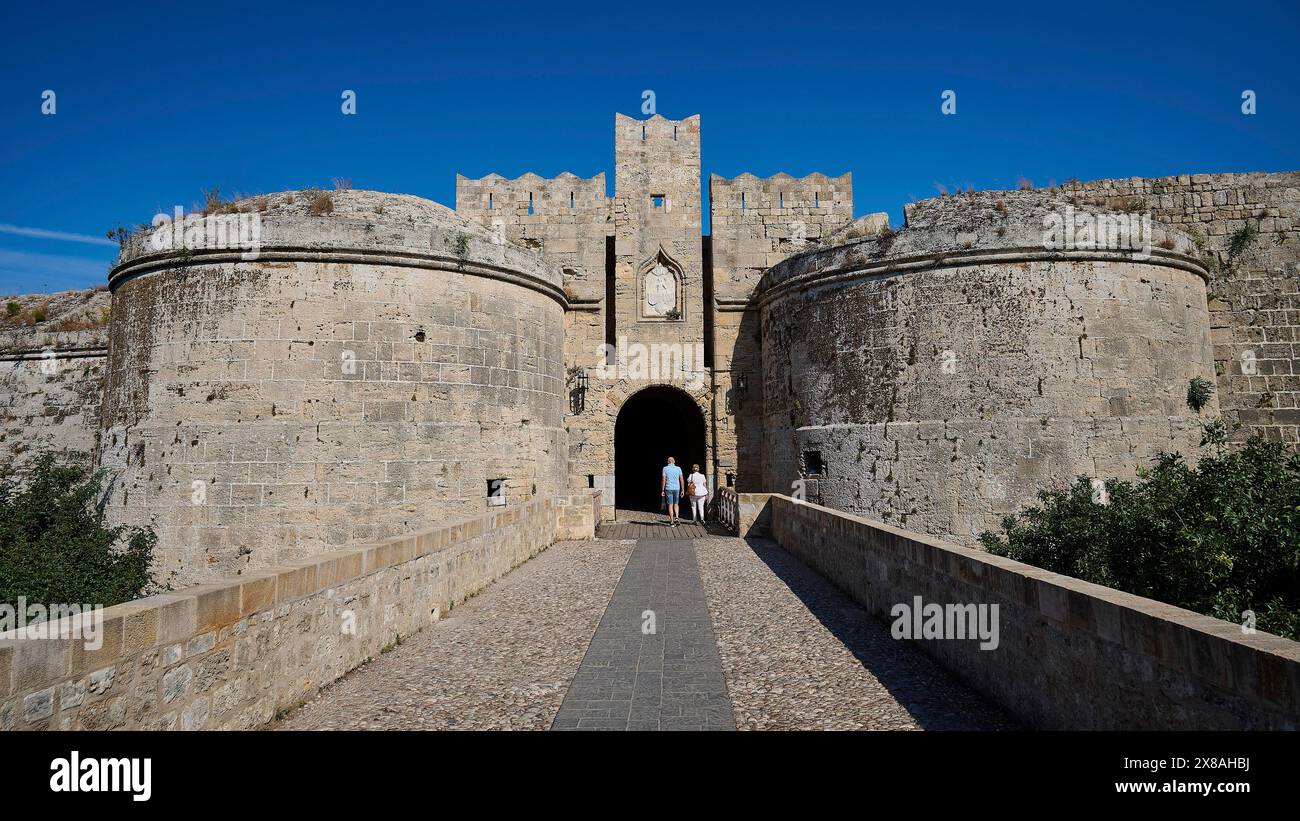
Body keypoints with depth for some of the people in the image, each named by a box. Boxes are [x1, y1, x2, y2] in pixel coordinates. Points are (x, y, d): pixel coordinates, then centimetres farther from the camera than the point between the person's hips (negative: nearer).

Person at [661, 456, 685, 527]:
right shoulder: (678, 468, 3)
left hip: (668, 489, -2)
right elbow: (682, 480, 1)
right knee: (675, 504, 19)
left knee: (670, 505, 2)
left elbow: (663, 480, -7)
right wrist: (683, 490, 6)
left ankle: (672, 522, 0)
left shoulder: (665, 468, -2)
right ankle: (676, 517, -1)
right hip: (676, 489, 2)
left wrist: (662, 490, -2)